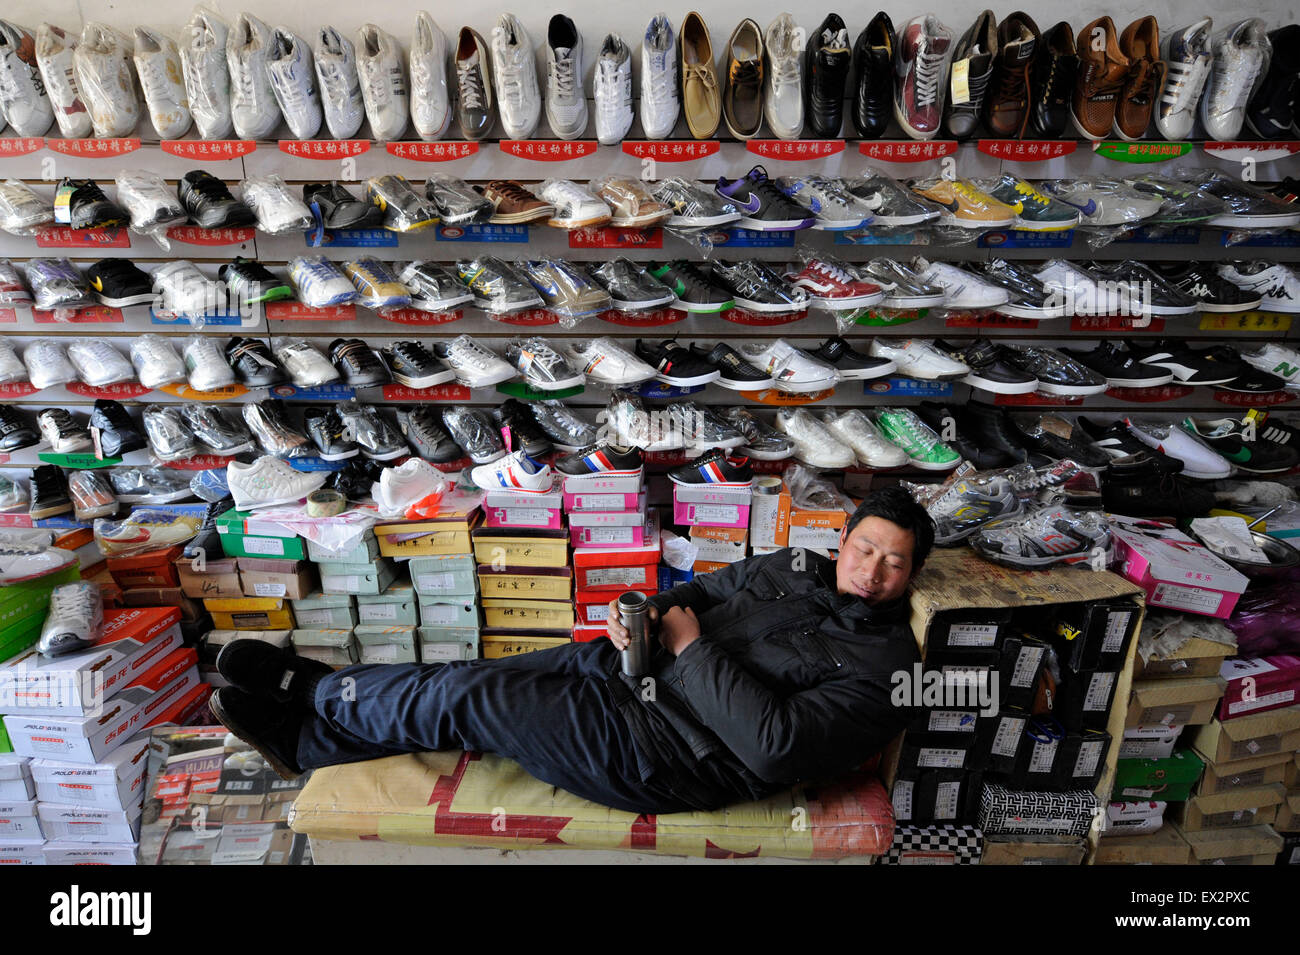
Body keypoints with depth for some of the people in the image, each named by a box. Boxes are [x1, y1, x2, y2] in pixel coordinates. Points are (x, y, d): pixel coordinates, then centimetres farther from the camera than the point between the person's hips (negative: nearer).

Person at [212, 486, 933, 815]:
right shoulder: (793, 567, 10)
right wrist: (646, 613, -6)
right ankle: (302, 740, 25)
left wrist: (692, 649, -18)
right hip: (625, 665, 6)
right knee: (468, 682, 4)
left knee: (461, 701, -5)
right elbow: (698, 591, 17)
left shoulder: (881, 668, -12)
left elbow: (775, 747, -24)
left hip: (662, 751, -6)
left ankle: (309, 688, 20)